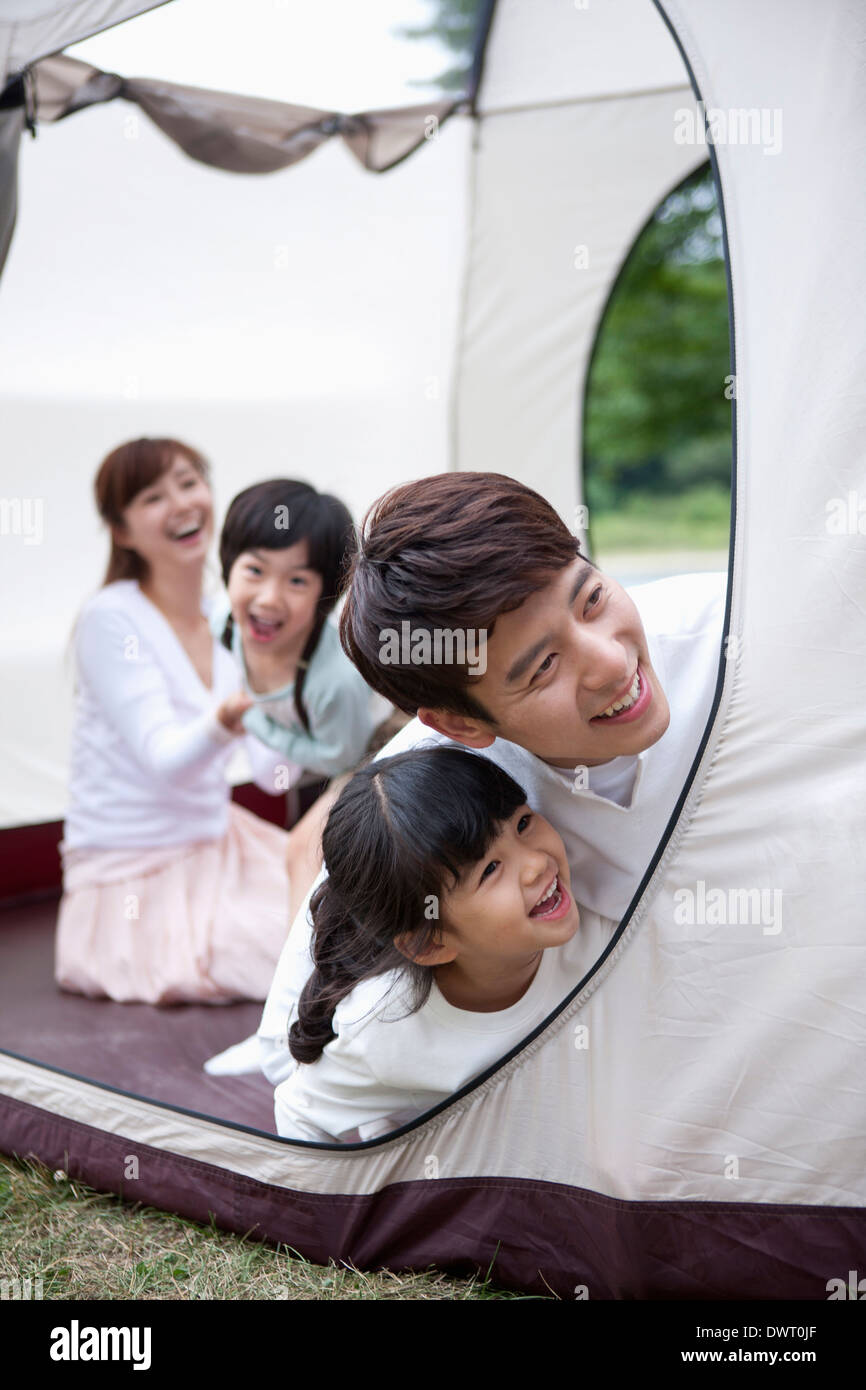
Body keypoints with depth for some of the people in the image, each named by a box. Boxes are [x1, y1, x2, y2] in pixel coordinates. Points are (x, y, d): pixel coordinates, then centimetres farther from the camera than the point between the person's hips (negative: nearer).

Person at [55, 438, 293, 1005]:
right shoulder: (111, 619, -13)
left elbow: (272, 773, 1)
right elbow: (165, 761, -23)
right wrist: (224, 722, -43)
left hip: (218, 846, 8)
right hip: (140, 882, -7)